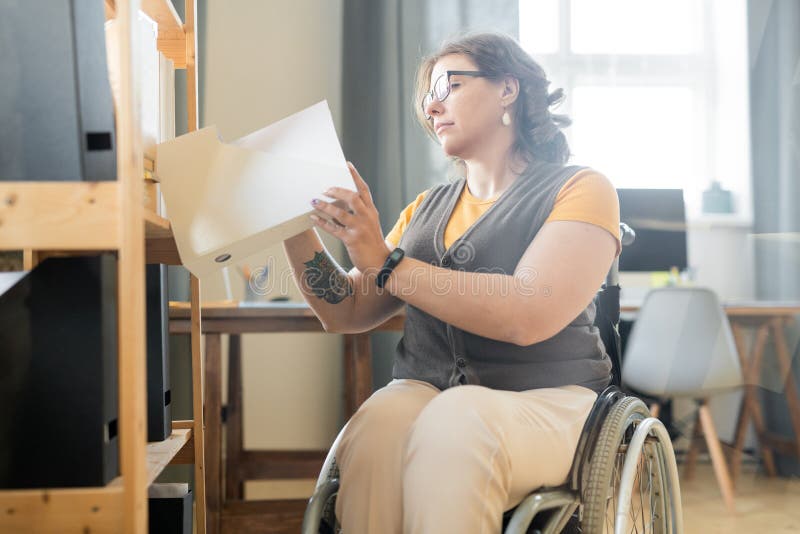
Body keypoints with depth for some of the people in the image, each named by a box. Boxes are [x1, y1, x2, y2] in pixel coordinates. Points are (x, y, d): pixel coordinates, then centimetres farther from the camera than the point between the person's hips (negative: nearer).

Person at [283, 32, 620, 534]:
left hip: (542, 399, -3)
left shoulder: (580, 189, 2)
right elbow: (347, 313, 16)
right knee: (380, 423, -31)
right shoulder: (427, 208, 19)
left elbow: (529, 317, -16)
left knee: (454, 424, -36)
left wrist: (387, 263, -17)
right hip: (422, 392, 4)